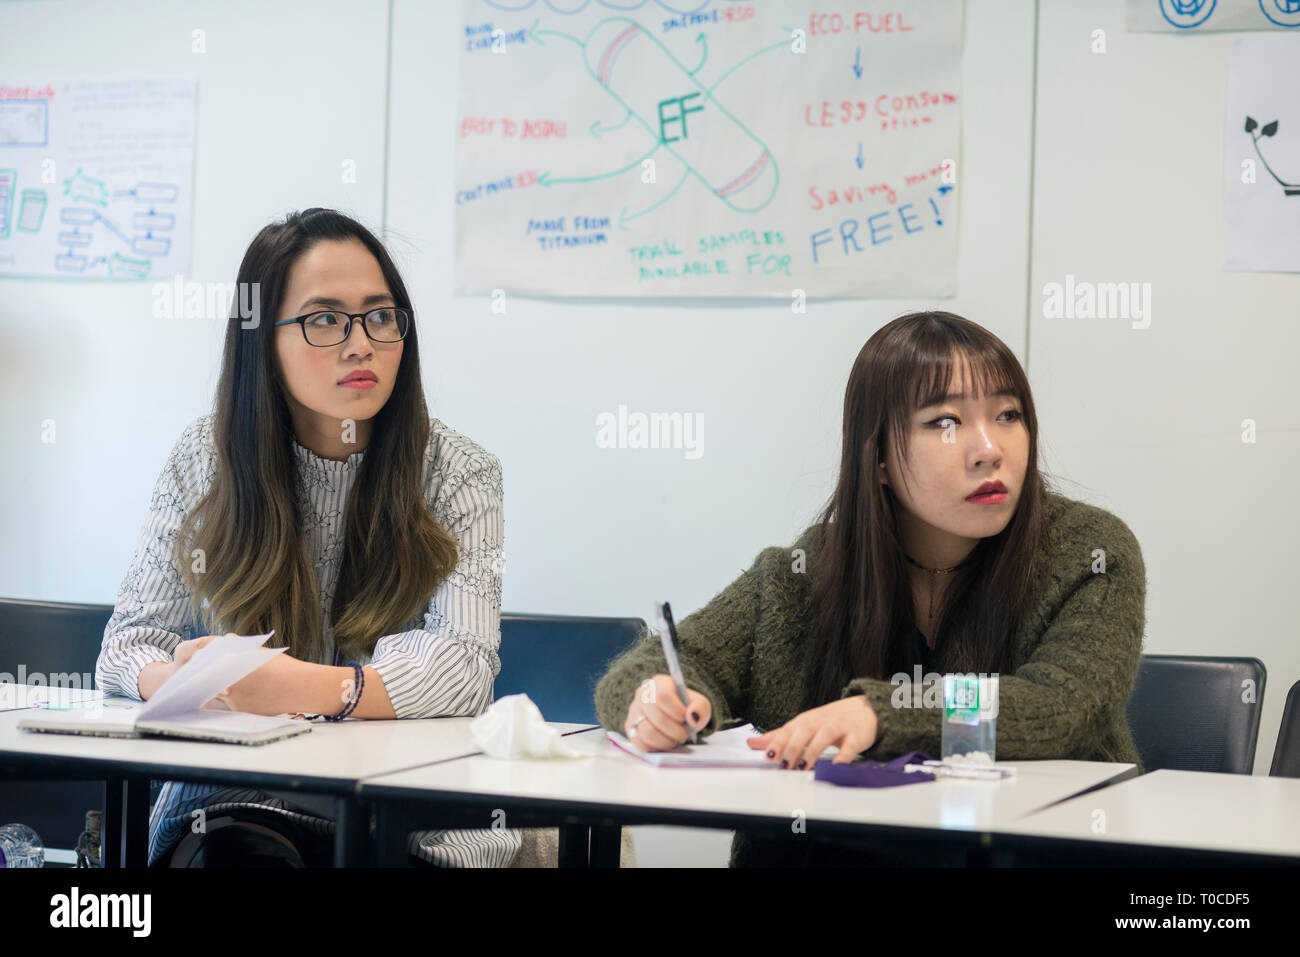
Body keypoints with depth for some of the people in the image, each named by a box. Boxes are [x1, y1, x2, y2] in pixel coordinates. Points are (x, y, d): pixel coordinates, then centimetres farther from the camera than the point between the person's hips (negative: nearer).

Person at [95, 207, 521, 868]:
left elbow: (464, 666, -15)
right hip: (237, 791, 1)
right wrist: (179, 679, -20)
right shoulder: (206, 461, 4)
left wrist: (308, 689, -33)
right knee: (231, 851, -32)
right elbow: (130, 642, 6)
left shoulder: (457, 473, -2)